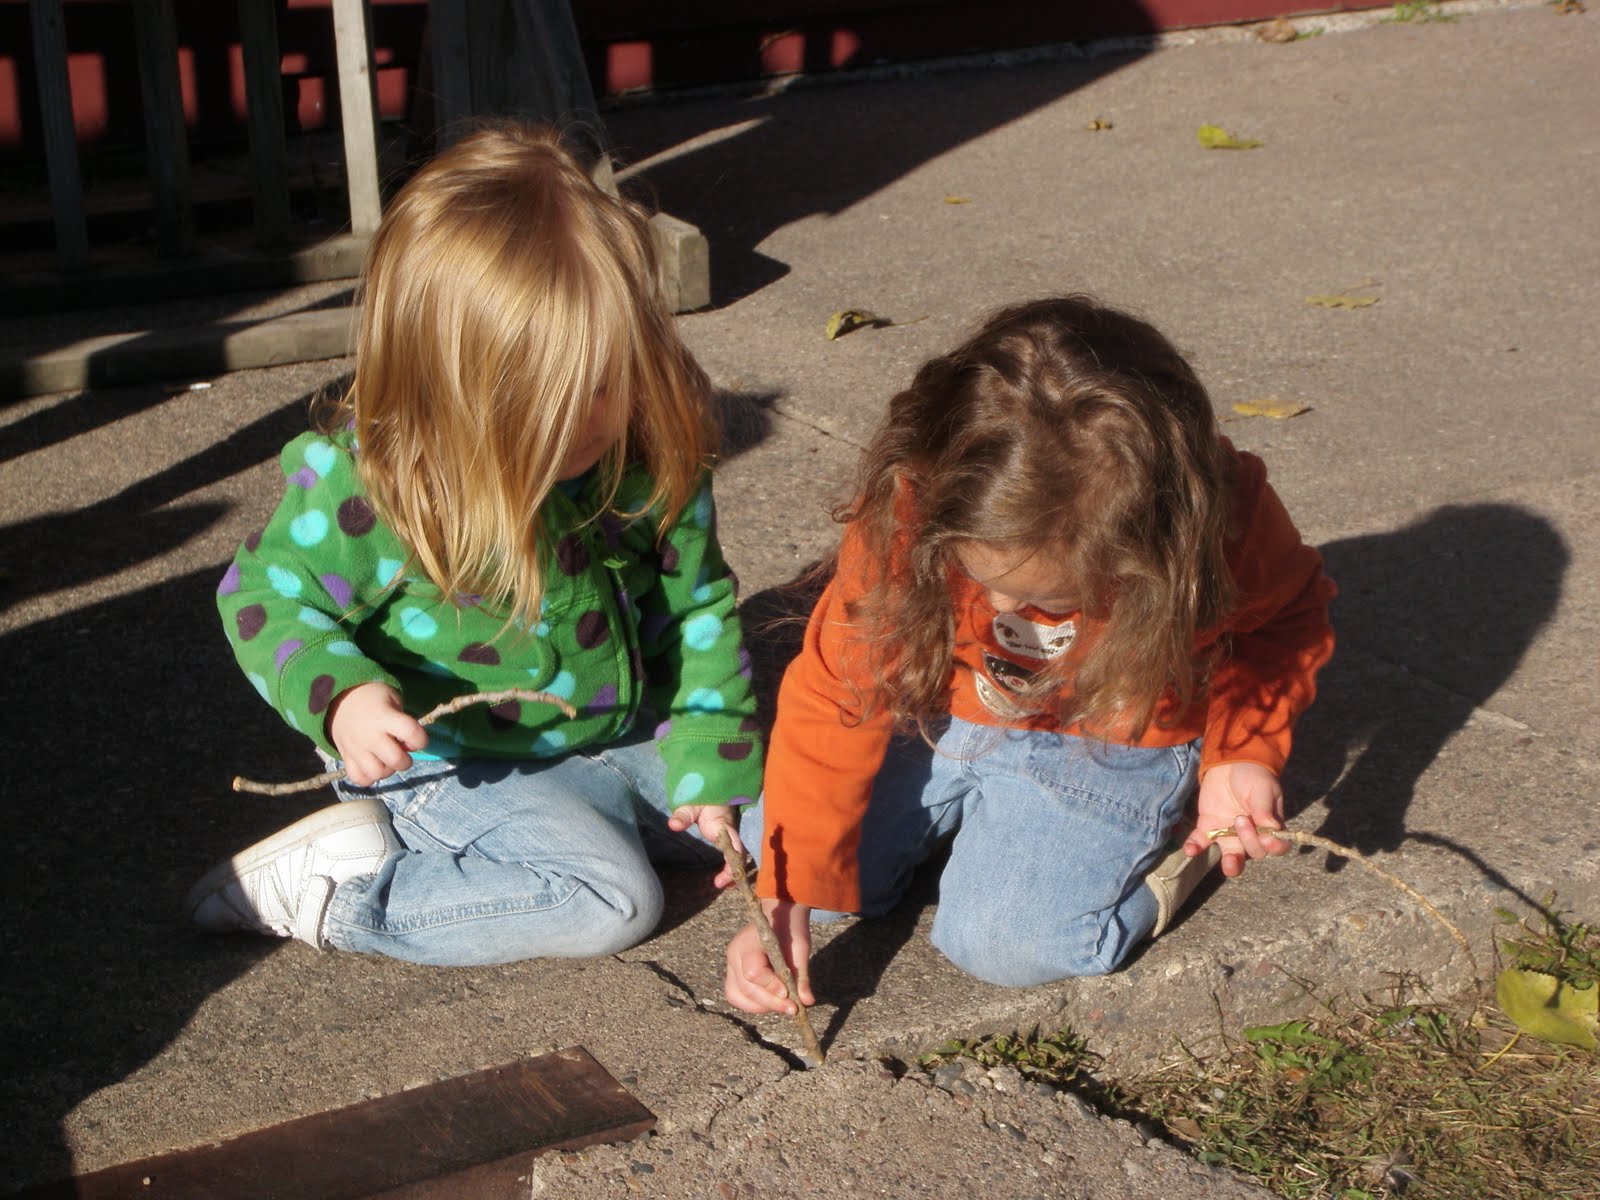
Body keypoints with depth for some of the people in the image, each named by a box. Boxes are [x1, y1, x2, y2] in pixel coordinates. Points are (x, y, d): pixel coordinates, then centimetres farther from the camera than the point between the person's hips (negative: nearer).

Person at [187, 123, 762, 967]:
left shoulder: (649, 454, -12)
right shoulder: (363, 481, -24)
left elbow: (695, 600, 0)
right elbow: (266, 598, -12)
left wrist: (712, 761, -4)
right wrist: (342, 695, -31)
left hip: (623, 735, 6)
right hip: (453, 763, -6)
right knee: (612, 898, -24)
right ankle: (332, 888, -11)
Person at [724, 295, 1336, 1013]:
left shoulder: (1221, 523, -31)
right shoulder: (906, 509, -30)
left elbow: (1289, 615, -6)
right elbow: (835, 696, -22)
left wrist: (1242, 753, -21)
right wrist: (786, 894, -24)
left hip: (1111, 747, -2)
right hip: (939, 714, 3)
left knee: (1001, 942, -20)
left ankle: (1180, 831, 5)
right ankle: (968, 812, 20)